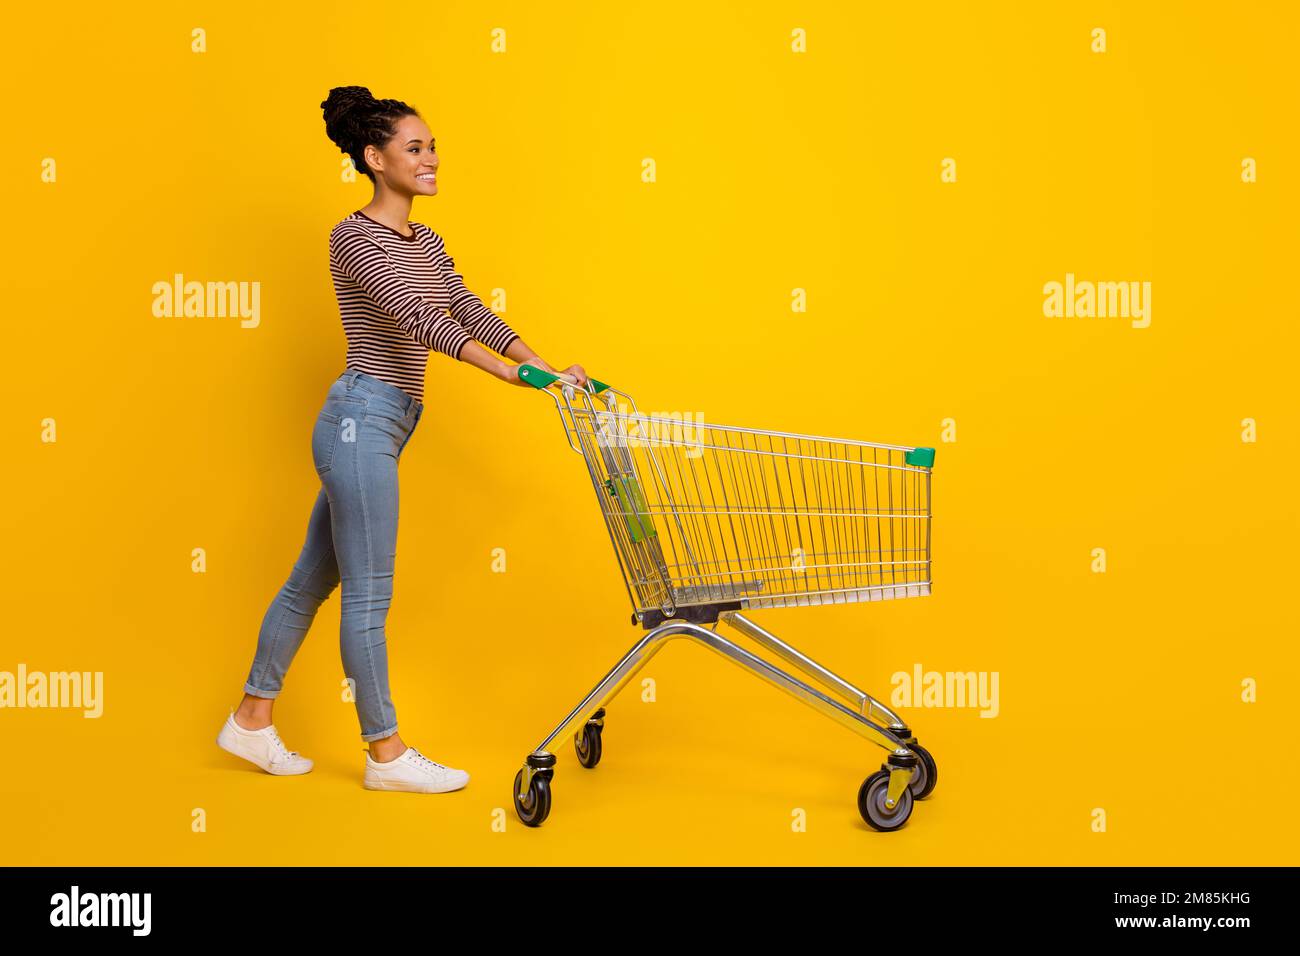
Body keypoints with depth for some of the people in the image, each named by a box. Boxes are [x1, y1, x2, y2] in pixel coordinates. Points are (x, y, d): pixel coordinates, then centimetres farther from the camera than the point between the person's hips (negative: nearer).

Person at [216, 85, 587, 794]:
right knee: (368, 596, -1)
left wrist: (547, 368, -5)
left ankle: (251, 720, 28)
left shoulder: (425, 243, 16)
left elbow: (471, 312, 8)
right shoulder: (354, 237, -11)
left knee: (312, 578, 16)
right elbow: (417, 318, -23)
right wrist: (513, 376, -31)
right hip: (362, 418, -9)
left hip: (380, 424, 9)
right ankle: (385, 754, 10)